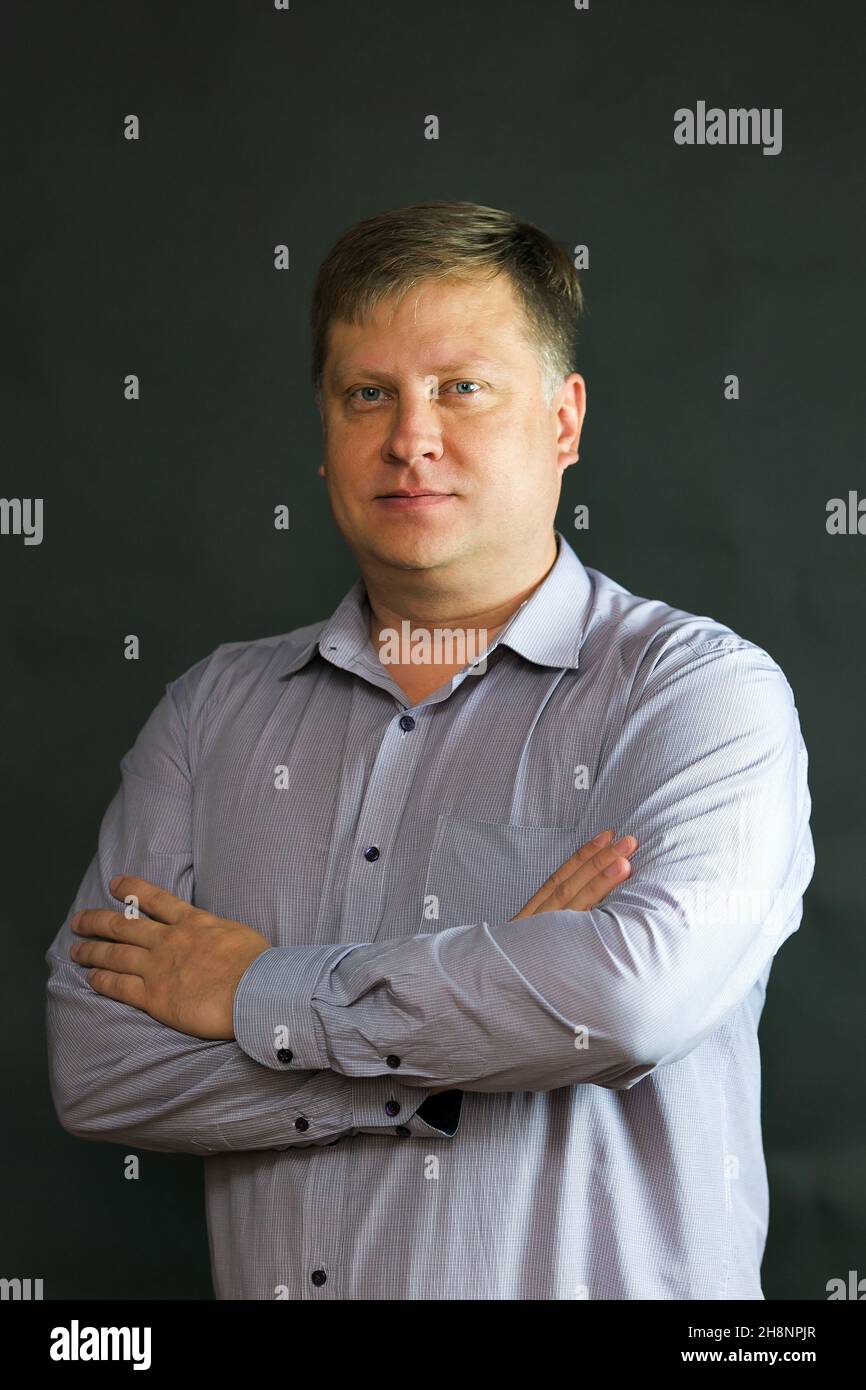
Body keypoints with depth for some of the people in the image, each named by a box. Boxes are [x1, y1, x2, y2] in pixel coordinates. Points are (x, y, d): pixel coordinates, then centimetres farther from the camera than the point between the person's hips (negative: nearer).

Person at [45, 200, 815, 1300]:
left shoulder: (702, 688, -3)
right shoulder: (218, 708, 7)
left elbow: (641, 990, -20)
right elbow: (95, 1064, -2)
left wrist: (258, 993, -10)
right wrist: (497, 1006, -10)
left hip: (597, 1272, -2)